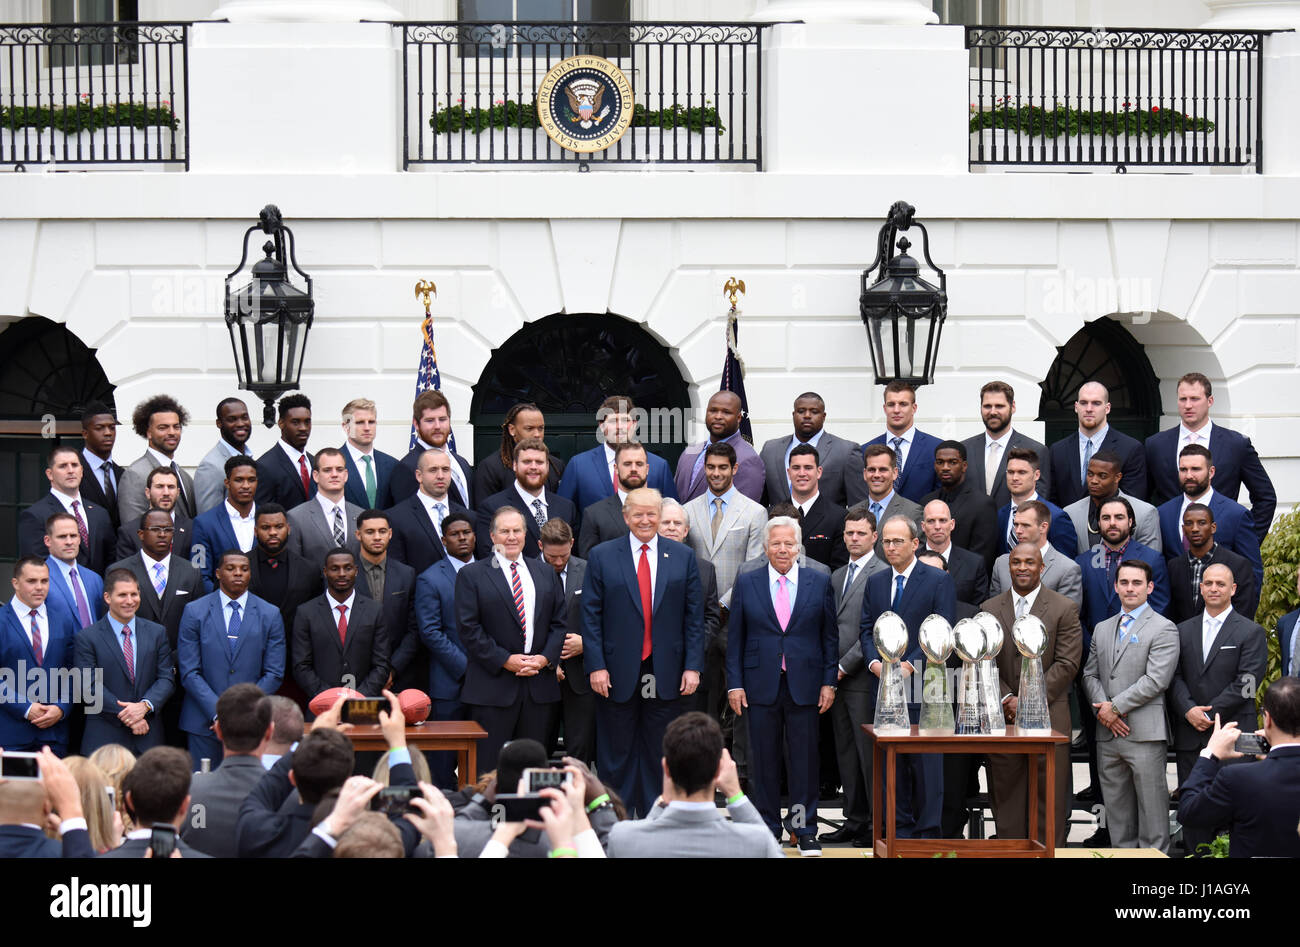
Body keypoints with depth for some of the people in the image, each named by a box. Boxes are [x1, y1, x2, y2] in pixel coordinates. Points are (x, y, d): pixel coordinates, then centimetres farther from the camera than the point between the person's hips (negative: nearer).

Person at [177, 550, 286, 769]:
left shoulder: (270, 615, 7)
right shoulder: (195, 612, 4)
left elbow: (274, 673, 4)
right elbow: (189, 672, -1)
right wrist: (217, 713, -12)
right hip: (205, 723, 0)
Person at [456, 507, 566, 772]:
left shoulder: (546, 573, 15)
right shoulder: (471, 575, 3)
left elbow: (559, 622, 13)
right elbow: (468, 628, -4)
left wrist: (545, 658, -4)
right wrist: (505, 660, -12)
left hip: (540, 687, 4)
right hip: (493, 688, -4)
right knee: (488, 767, -4)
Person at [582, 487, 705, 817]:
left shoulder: (683, 557, 7)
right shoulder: (602, 557, 3)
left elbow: (694, 616, 6)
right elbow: (591, 616, 1)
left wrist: (693, 666, -2)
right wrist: (596, 666, -8)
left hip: (666, 675, 1)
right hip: (618, 674, -1)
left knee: (659, 752, 6)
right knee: (617, 753, 3)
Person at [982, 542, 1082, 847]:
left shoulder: (1064, 609, 2)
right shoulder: (989, 610, 11)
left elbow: (1067, 664, -5)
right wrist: (1007, 700, -8)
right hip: (1003, 720, 3)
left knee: (1050, 803, -3)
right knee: (1007, 801, 3)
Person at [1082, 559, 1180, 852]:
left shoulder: (1164, 629, -2)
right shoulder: (1102, 629, 18)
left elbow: (1155, 680, -11)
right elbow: (1090, 674, 15)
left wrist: (1115, 707, -12)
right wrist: (1102, 709, -4)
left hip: (1144, 733, -6)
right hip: (1108, 733, 6)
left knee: (1151, 804, -5)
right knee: (1116, 805, 9)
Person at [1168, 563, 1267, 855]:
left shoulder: (1251, 633, 1)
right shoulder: (1184, 631, 15)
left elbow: (1246, 683, -7)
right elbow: (1175, 677, 8)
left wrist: (1210, 714, -12)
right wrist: (1189, 710, -10)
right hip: (1190, 737, 4)